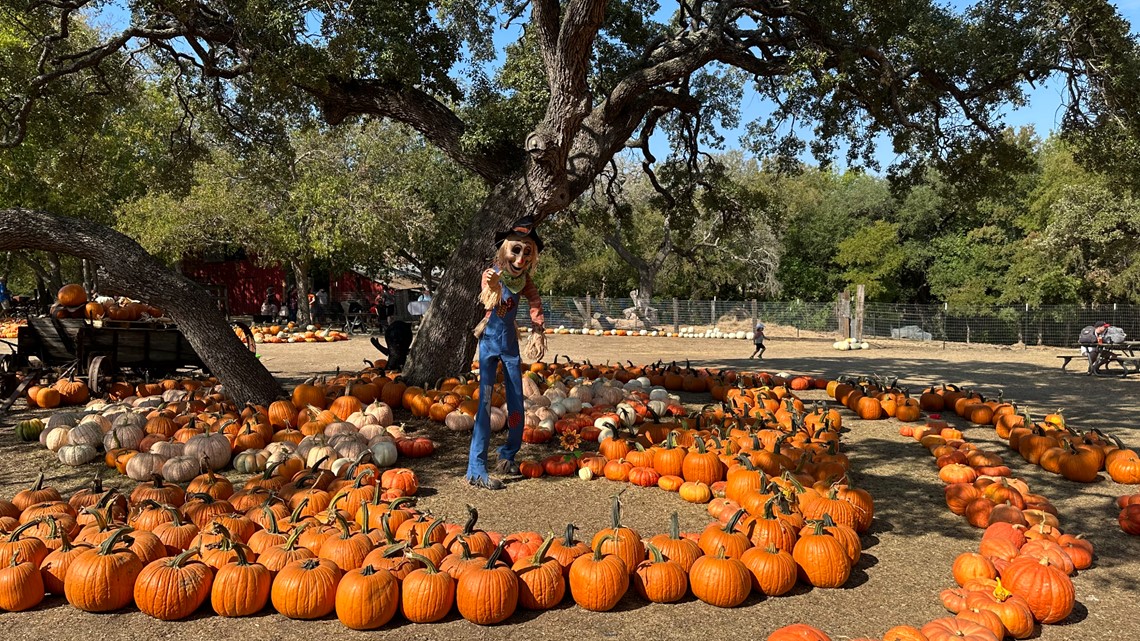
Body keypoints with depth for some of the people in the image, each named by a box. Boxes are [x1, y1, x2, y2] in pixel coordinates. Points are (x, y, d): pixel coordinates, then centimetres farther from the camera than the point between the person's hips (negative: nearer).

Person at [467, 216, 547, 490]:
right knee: (485, 402, -13)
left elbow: (535, 305, -9)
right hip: (490, 342, -5)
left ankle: (508, 457, 27)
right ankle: (476, 470, -12)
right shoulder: (491, 274, -15)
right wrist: (494, 290, -56)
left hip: (510, 344, 5)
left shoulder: (523, 279, 0)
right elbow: (489, 304, -33)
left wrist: (538, 333, -27)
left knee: (517, 404, 6)